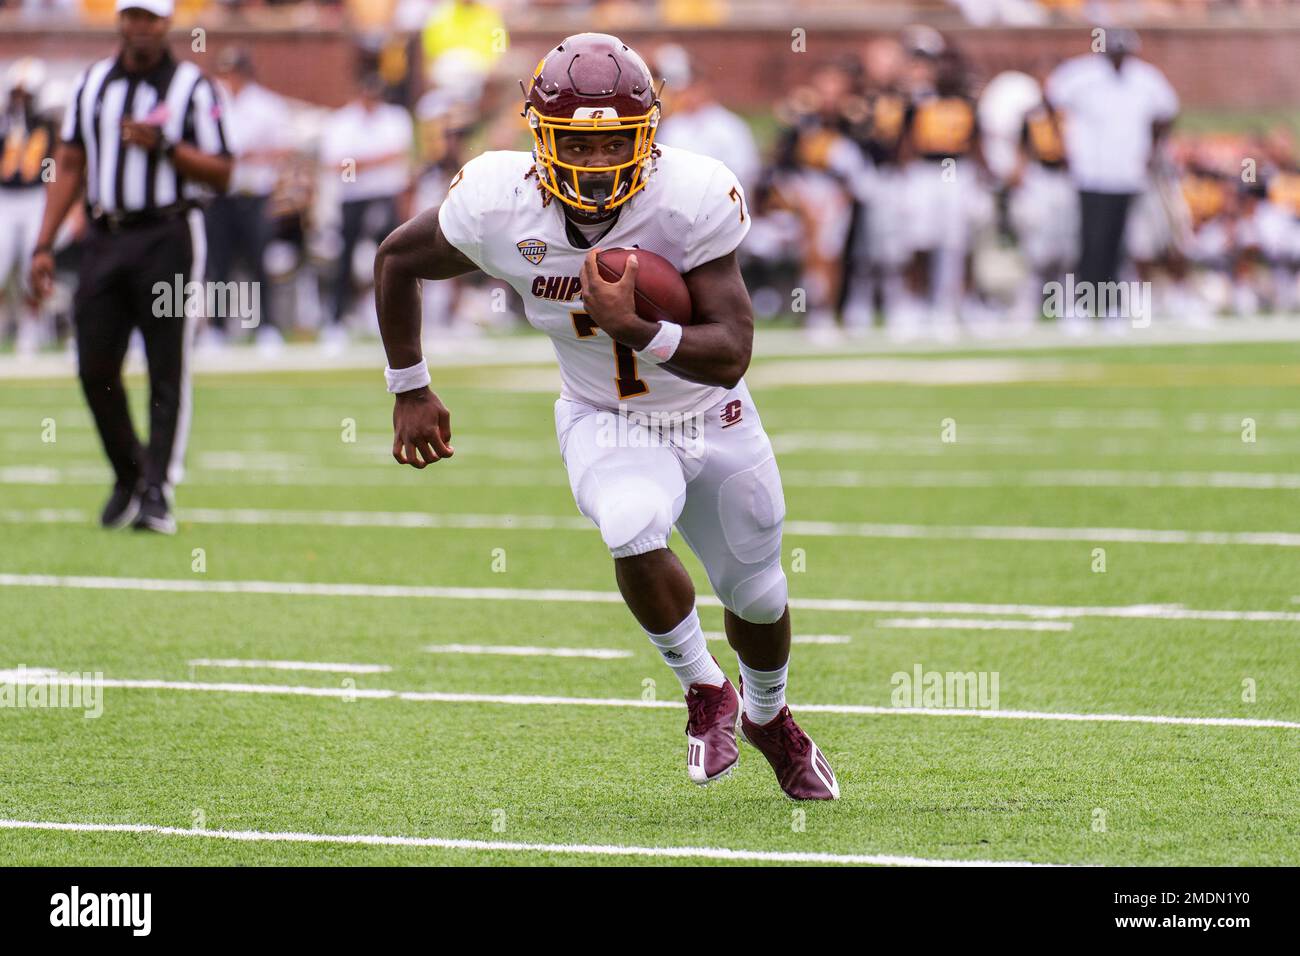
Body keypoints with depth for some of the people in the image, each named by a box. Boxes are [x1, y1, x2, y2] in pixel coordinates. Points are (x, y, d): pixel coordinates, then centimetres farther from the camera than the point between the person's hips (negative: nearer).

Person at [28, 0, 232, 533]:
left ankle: (157, 491, -3)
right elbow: (69, 167, 13)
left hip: (167, 238, -4)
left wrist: (165, 146, -16)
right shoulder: (92, 84, 12)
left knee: (167, 369, -5)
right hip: (106, 238, 4)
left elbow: (221, 174, -2)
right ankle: (128, 475, 19)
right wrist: (44, 245, 7)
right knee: (94, 366, 1)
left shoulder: (192, 88, 0)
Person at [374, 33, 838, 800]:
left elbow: (733, 355, -31)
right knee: (635, 534, -32)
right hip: (606, 425, -1)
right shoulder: (501, 206, -24)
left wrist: (638, 332, -48)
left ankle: (769, 716, 51)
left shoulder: (692, 200, -29)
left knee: (756, 594, 16)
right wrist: (411, 393, 1)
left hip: (715, 421, 1)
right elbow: (399, 260, -3)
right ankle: (705, 688, -4)